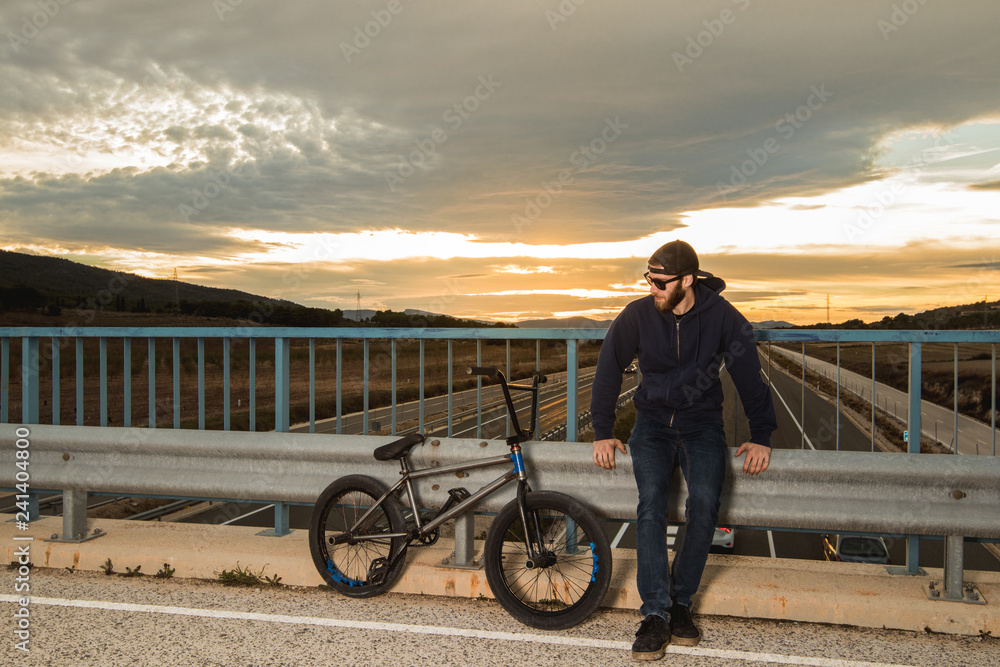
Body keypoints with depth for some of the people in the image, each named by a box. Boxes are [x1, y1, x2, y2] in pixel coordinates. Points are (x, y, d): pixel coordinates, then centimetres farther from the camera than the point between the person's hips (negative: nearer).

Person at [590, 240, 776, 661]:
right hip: (653, 423, 1)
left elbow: (749, 375, 1)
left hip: (702, 424, 0)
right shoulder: (637, 315, -7)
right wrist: (602, 433, 0)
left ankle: (681, 602, -7)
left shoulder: (722, 317, -9)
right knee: (651, 500, -23)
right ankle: (655, 614, -17)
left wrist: (761, 436, -1)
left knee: (705, 500, -25)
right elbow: (608, 370, 2)